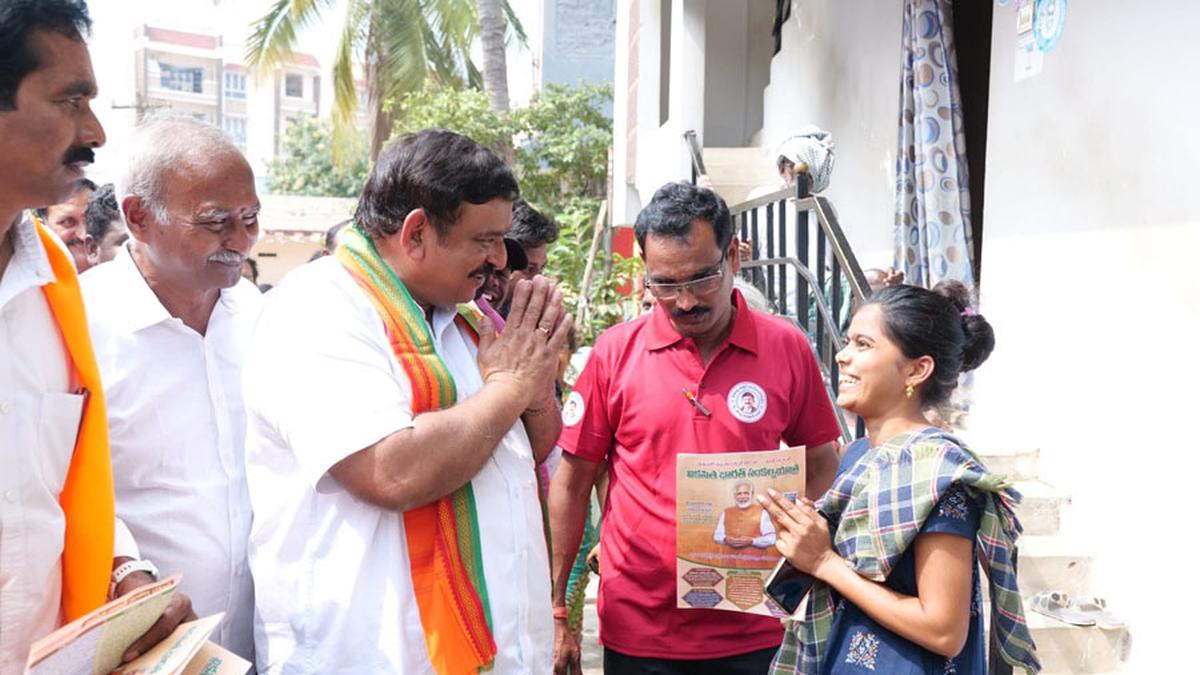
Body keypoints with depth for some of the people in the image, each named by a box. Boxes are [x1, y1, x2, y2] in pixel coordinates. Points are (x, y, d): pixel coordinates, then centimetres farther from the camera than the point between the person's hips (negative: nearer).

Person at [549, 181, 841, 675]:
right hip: (637, 631, 0)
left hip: (750, 631, 1)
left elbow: (820, 469, 7)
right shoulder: (615, 351, -6)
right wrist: (555, 612, 2)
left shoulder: (787, 348, -5)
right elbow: (572, 482, 0)